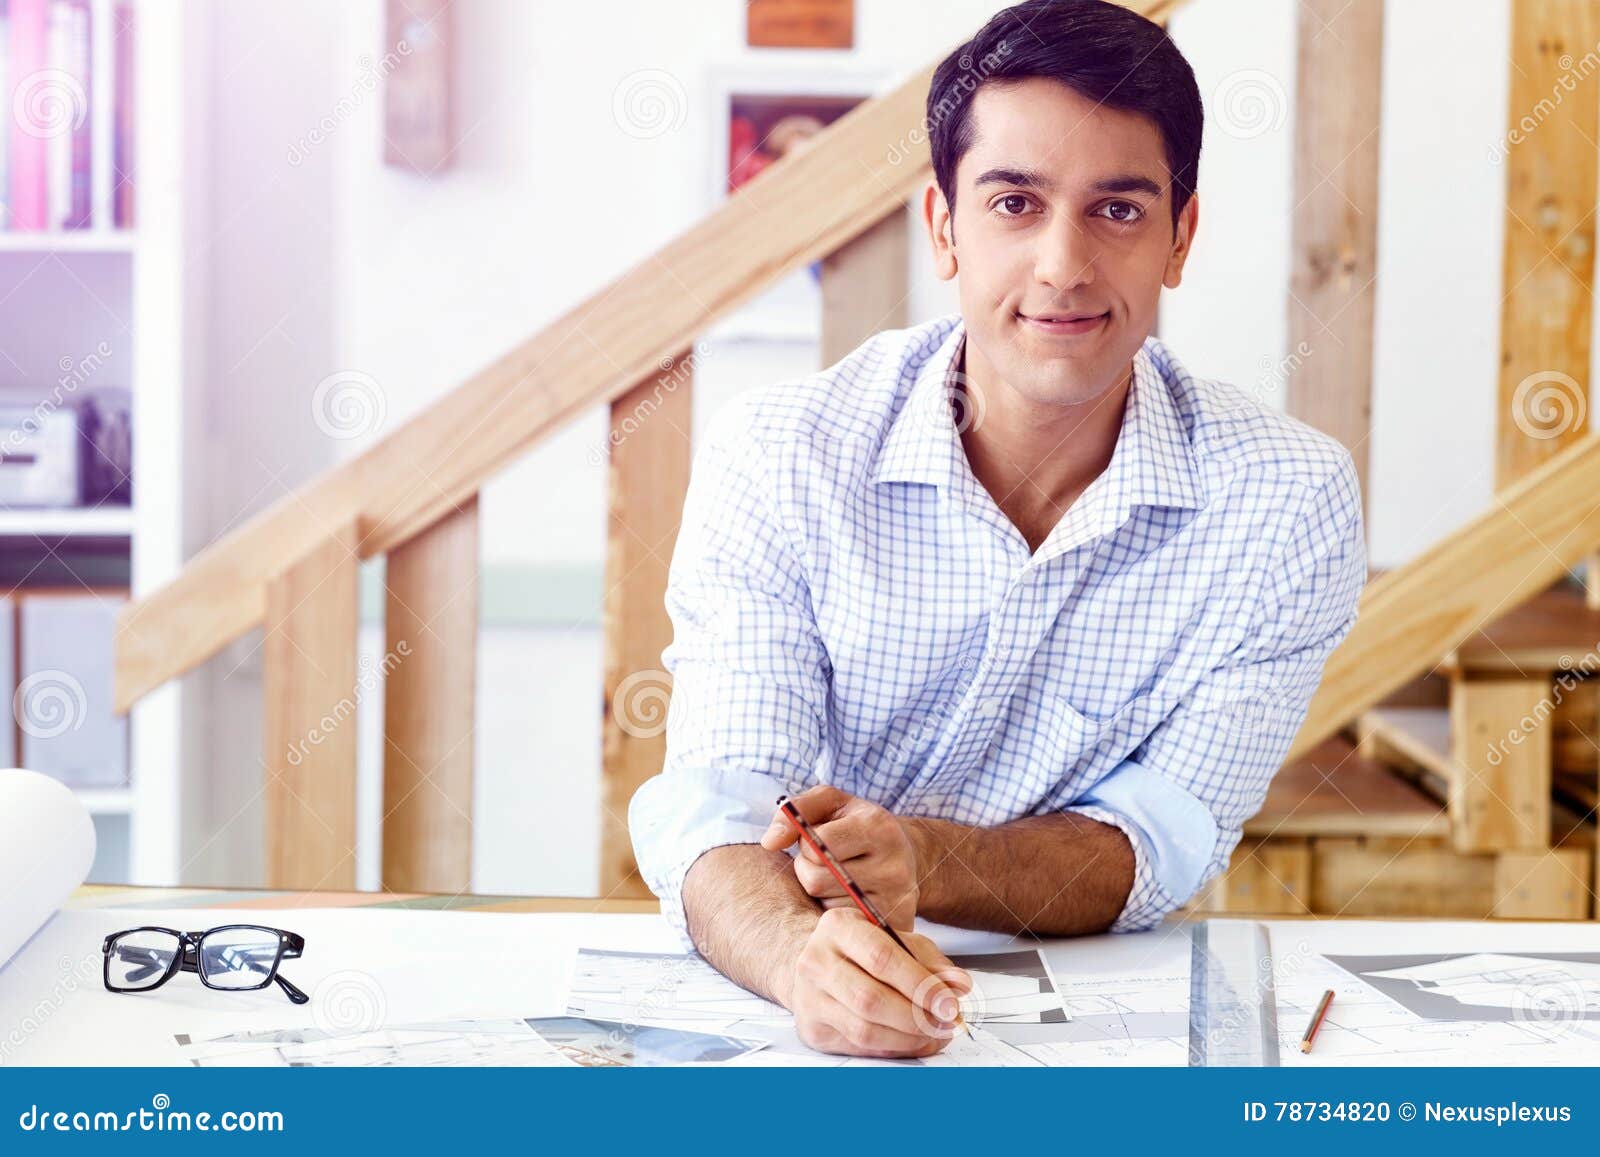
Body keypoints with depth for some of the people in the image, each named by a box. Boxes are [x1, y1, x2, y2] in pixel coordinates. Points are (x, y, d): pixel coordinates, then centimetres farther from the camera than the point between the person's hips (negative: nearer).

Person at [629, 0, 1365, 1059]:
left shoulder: (1288, 503, -8)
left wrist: (921, 862, -29)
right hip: (820, 1037, 1)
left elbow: (1162, 843, -9)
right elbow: (713, 812, -17)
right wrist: (803, 957, -39)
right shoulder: (775, 457, -9)